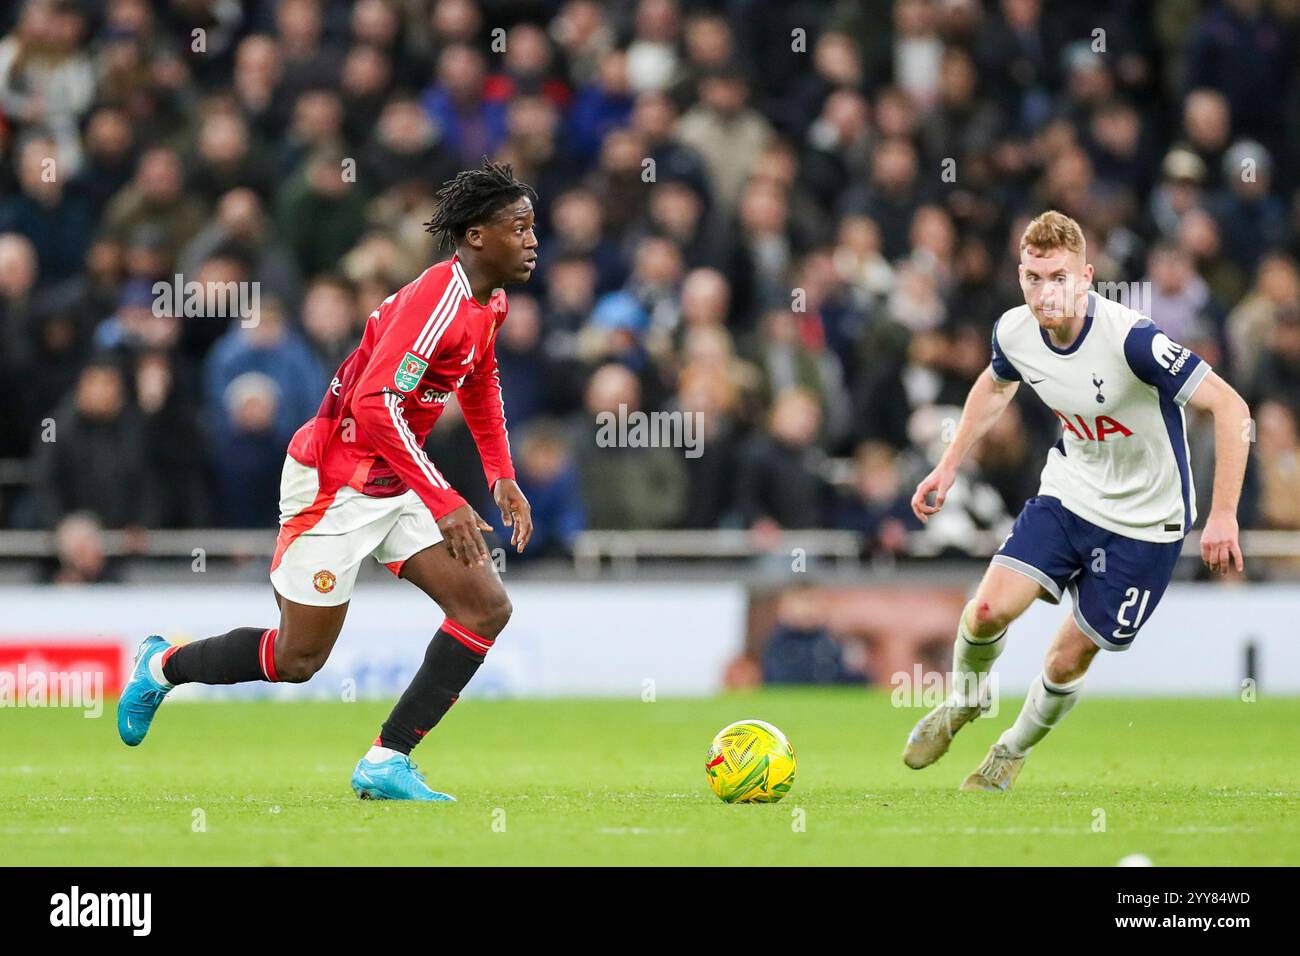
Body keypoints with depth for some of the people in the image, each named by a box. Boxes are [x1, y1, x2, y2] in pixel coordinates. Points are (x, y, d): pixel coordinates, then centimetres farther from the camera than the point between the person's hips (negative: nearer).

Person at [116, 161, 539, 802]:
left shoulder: (489, 302, 5)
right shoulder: (438, 300, -25)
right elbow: (374, 405, -34)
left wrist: (501, 476, 20)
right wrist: (444, 503, -34)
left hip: (393, 486, 9)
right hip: (334, 484, -9)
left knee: (487, 607, -5)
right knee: (299, 659, 0)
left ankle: (386, 764, -3)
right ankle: (162, 666, 27)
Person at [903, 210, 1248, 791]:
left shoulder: (1130, 338, -31)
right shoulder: (1015, 332, -11)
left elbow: (1230, 409, -28)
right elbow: (996, 385, 16)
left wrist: (1222, 517, -29)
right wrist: (948, 466, 16)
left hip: (1144, 522, -4)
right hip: (1068, 496, 4)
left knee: (1068, 660, 0)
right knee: (990, 608, -14)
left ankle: (1013, 752, 31)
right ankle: (964, 702, 18)